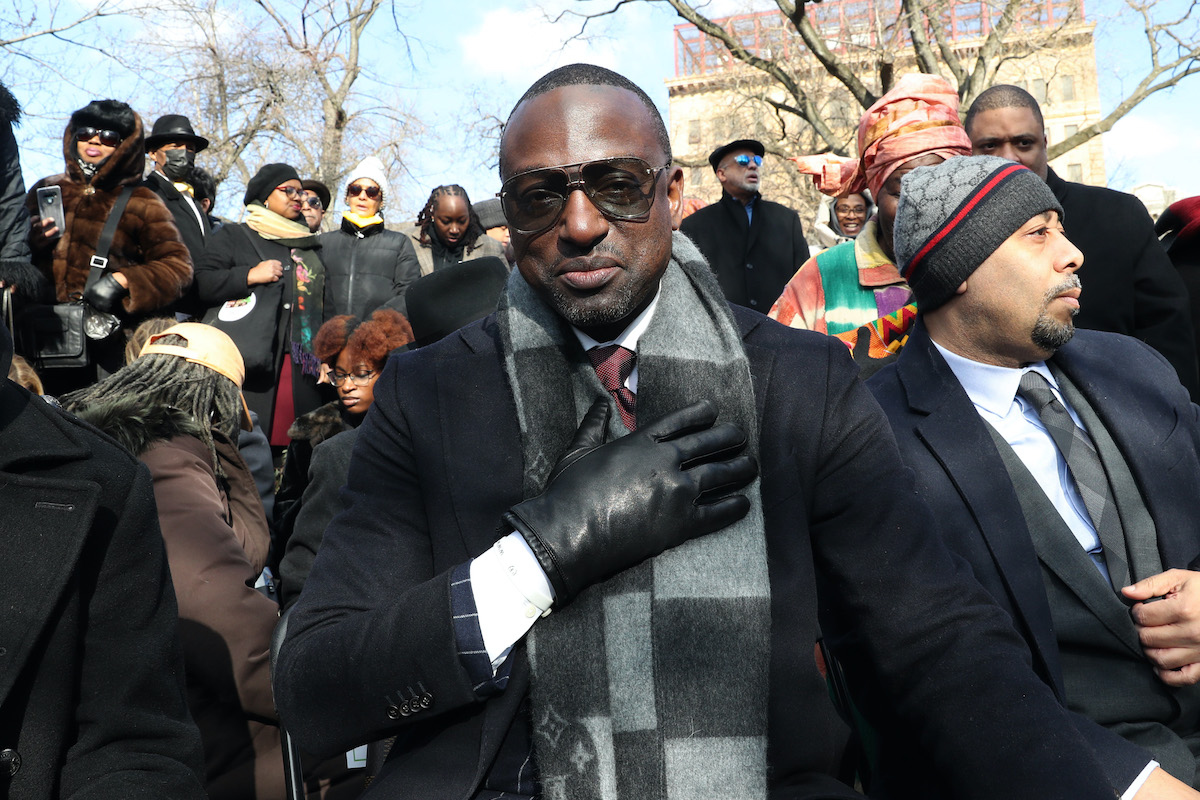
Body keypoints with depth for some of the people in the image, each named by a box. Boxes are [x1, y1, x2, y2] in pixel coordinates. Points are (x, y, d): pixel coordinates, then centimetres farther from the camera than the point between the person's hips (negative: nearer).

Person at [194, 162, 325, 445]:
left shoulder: (309, 246, 25)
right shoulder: (233, 236, 12)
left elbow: (323, 305, 25)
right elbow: (201, 285, -1)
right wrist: (249, 275, -12)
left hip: (302, 368, 4)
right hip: (251, 363, -4)